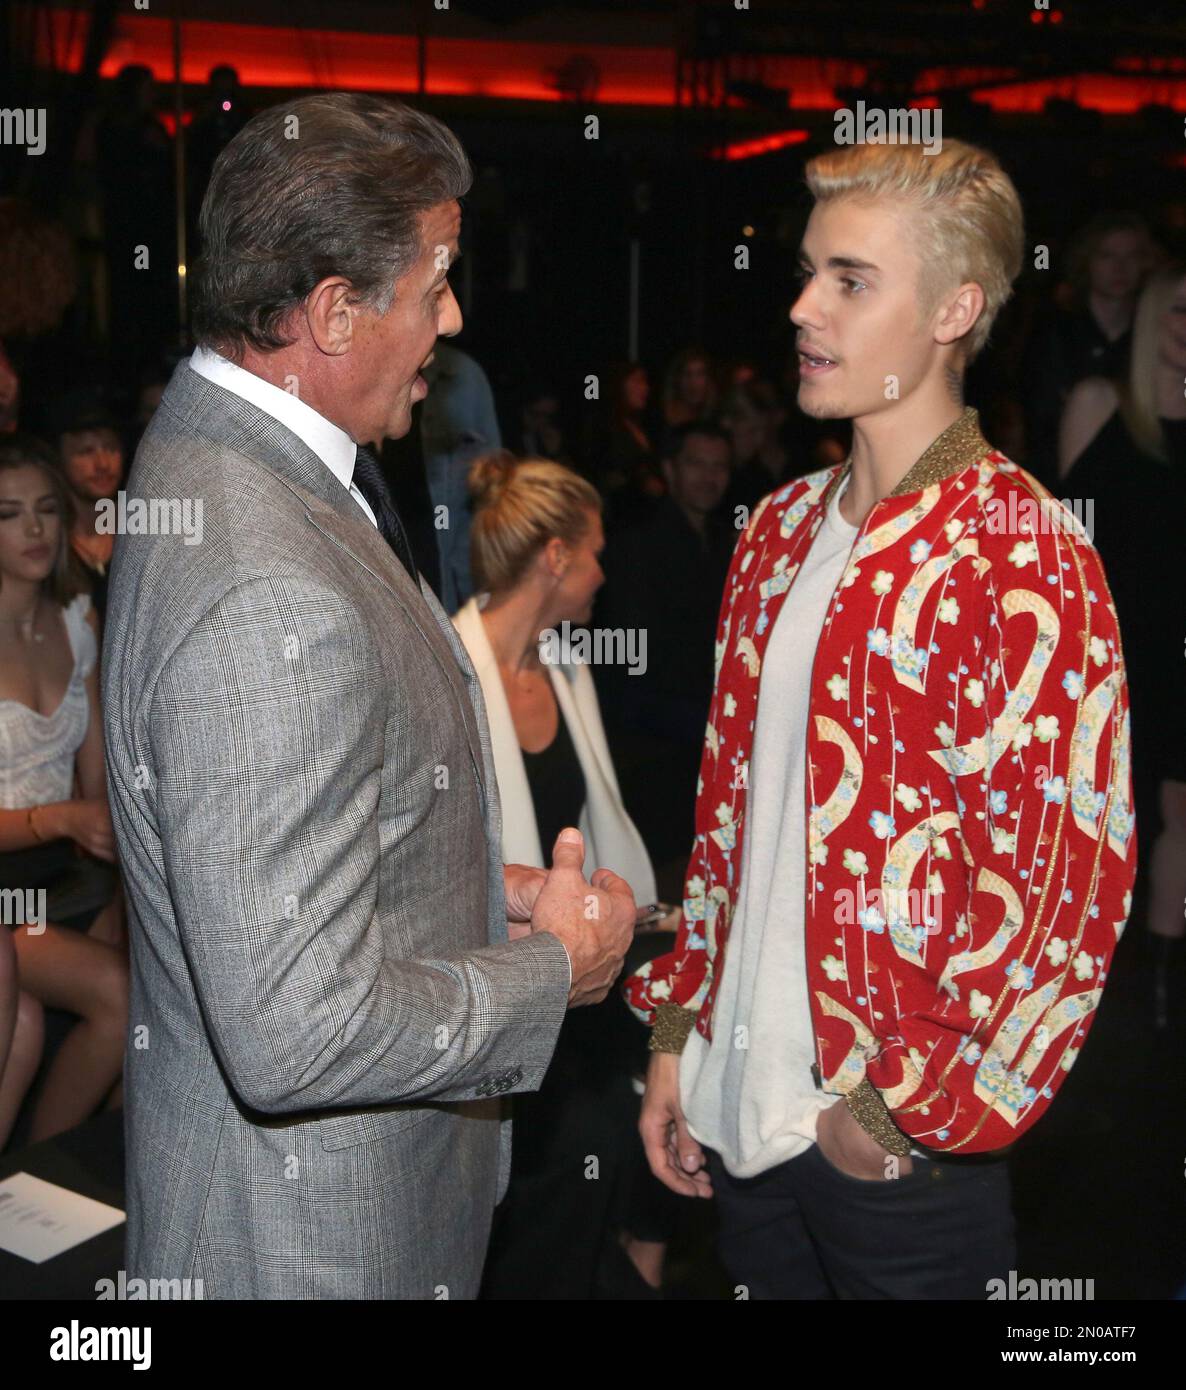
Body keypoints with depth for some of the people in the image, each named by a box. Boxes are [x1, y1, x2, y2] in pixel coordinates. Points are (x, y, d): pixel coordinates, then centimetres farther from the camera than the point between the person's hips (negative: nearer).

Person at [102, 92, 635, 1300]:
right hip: (315, 1231, -9)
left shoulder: (212, 459, 1)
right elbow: (299, 1036, -31)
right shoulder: (271, 604, -33)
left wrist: (483, 888, 5)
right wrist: (556, 965, -17)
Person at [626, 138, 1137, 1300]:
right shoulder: (780, 532, 7)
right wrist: (676, 1030, 10)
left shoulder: (1022, 555, -13)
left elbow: (1067, 876, -16)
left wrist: (910, 1104, -14)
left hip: (897, 1135, -6)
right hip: (739, 1109, 6)